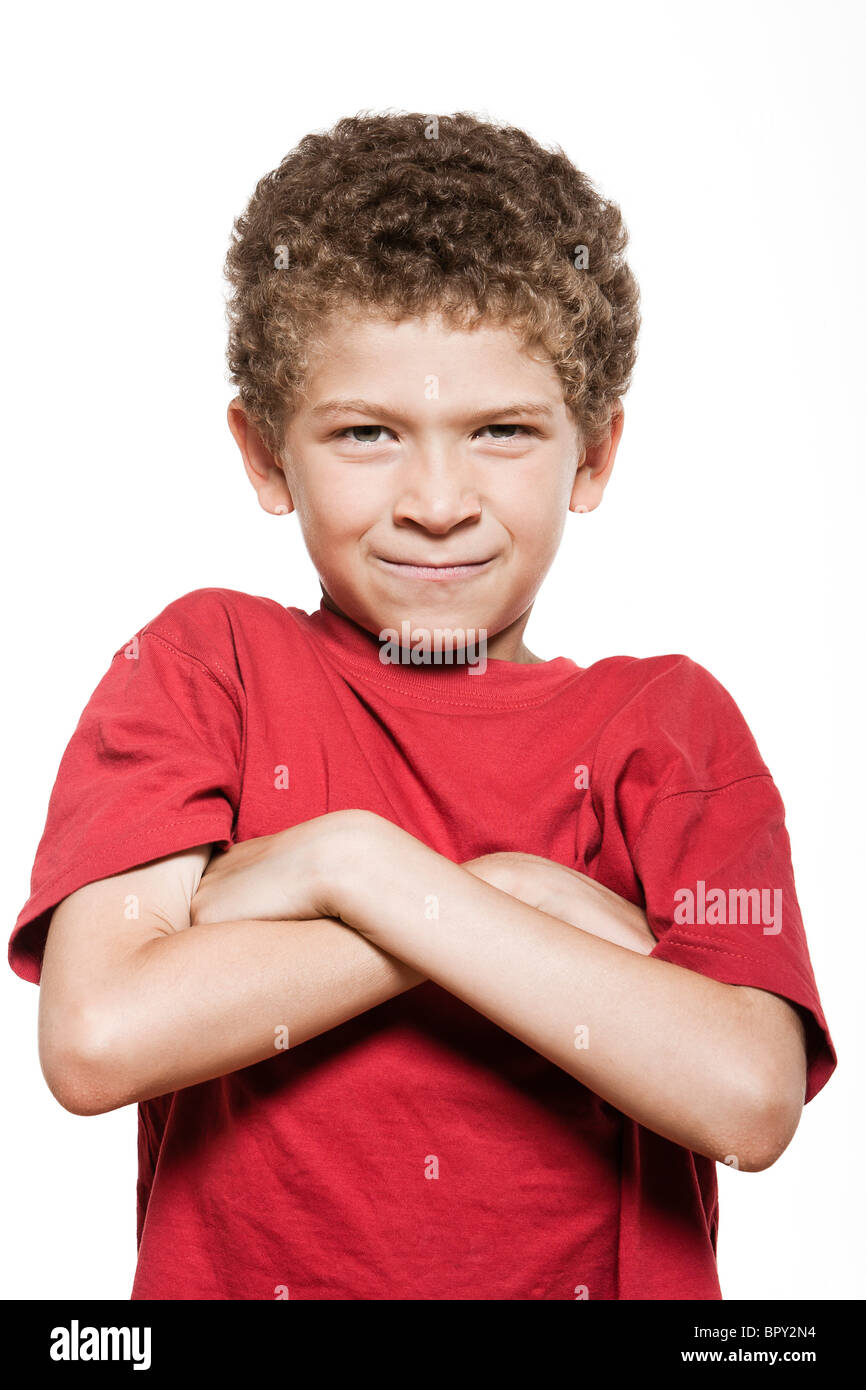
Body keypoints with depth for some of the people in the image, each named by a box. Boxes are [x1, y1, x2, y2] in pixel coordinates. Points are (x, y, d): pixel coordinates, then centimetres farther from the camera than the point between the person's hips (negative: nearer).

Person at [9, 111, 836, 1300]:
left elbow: (749, 1102, -13)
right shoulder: (200, 661, 0)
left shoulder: (673, 721, 1)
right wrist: (523, 901, -13)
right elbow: (96, 1038, -14)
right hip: (234, 1275, 0)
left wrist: (360, 864, -15)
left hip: (606, 1275, 1)